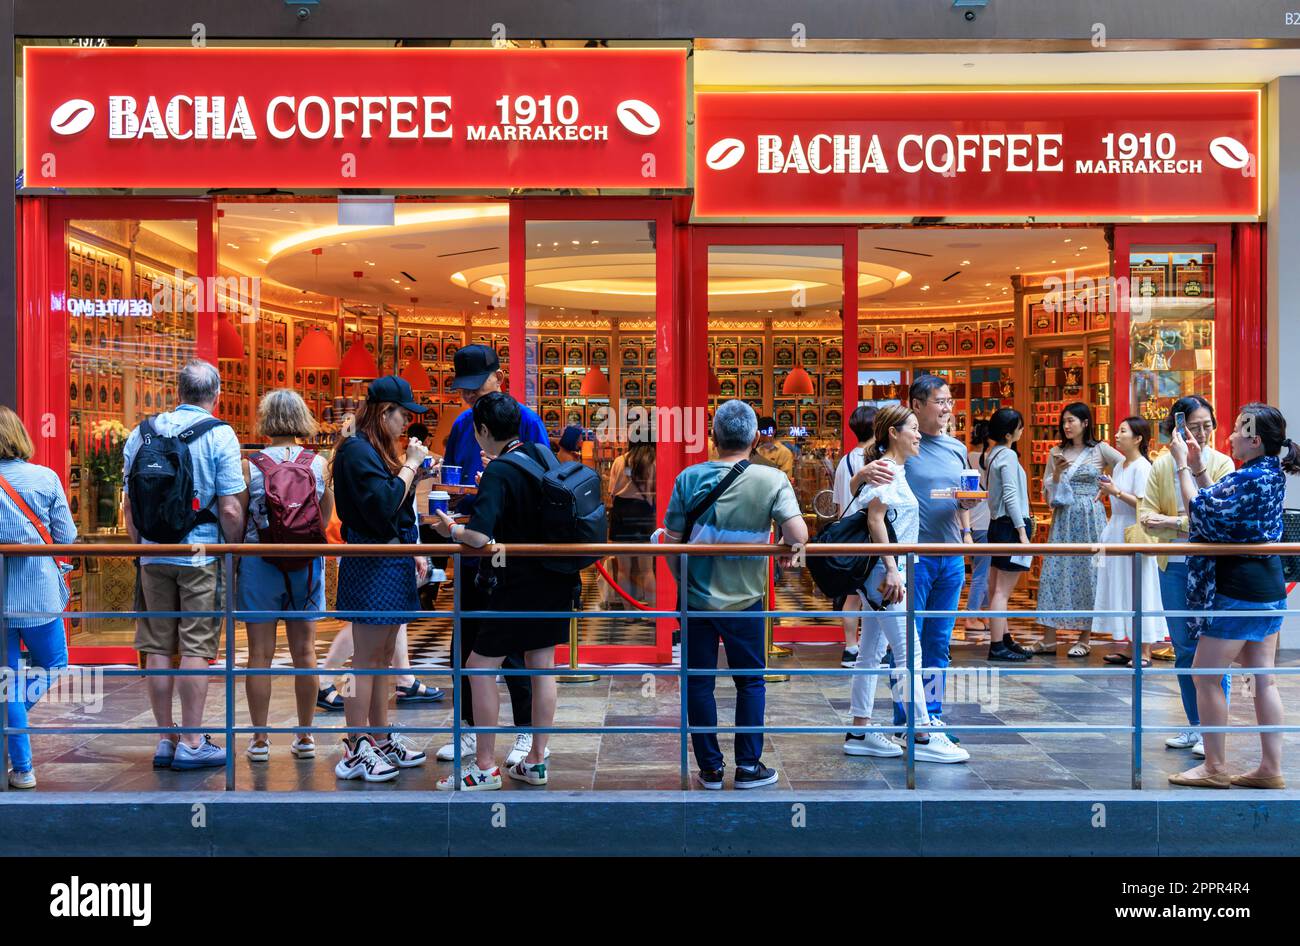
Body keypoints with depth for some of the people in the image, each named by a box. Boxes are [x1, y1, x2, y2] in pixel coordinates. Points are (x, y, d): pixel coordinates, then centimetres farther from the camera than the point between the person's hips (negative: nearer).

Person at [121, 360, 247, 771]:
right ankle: (192, 743, 6)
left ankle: (166, 738, 18)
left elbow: (129, 503, 9)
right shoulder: (219, 435, -9)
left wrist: (140, 548, 19)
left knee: (158, 648, 10)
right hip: (202, 555, -4)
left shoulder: (141, 433, 5)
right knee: (196, 649, 1)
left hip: (153, 554, 5)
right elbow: (230, 510, -13)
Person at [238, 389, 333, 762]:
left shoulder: (249, 466, -8)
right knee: (304, 652, 10)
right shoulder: (319, 463, -3)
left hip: (259, 564, -2)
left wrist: (231, 562, 10)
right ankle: (305, 736, 18)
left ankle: (259, 738, 13)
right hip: (306, 564, 2)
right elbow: (326, 519, 5)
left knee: (260, 654, 6)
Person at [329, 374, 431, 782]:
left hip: (391, 561, 10)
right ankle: (355, 751, 3)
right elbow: (384, 505, -25)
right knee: (366, 659, -4)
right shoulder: (357, 451, -14)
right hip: (371, 565, -10)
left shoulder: (380, 449, 17)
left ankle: (381, 738, 25)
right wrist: (410, 465, -16)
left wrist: (412, 549, 17)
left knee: (382, 657, 15)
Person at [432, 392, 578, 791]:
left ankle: (484, 768, 6)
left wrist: (451, 529, -8)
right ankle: (536, 762, 20)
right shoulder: (544, 455, 5)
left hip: (518, 586, -8)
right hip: (555, 581, 8)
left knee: (481, 667, 2)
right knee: (541, 667, 13)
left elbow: (480, 537, -27)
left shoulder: (498, 472, -17)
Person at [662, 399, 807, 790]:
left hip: (696, 597, 1)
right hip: (745, 600, -1)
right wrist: (784, 545, 5)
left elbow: (672, 542, -4)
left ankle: (710, 768, 18)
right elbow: (798, 537, -18)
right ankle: (748, 767, 19)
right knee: (750, 682, 14)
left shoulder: (689, 478, -6)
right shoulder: (772, 480, -9)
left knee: (699, 683, 11)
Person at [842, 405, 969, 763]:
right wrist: (891, 569, -22)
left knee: (871, 652, 11)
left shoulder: (895, 470, 18)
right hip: (884, 572, -10)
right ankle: (923, 735, -3)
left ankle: (859, 732, 16)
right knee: (909, 651, -7)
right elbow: (875, 519, -19)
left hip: (882, 573, 10)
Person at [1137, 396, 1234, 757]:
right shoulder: (1161, 465, 3)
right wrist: (1191, 524, -15)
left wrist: (1172, 522, -17)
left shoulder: (1221, 463, -5)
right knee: (1183, 649, 11)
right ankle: (1194, 726, 24)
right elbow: (1147, 517, -1)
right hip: (1174, 567, 4)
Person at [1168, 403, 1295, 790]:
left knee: (1205, 675, 0)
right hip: (1268, 588, 10)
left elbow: (1201, 510, -19)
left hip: (1239, 591, -10)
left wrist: (1182, 465, -13)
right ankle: (1270, 769, 17)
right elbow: (1220, 504, 15)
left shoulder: (1250, 477, -19)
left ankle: (1215, 768, 7)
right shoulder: (1270, 474, 11)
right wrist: (1199, 467, 12)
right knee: (1263, 678, 11)